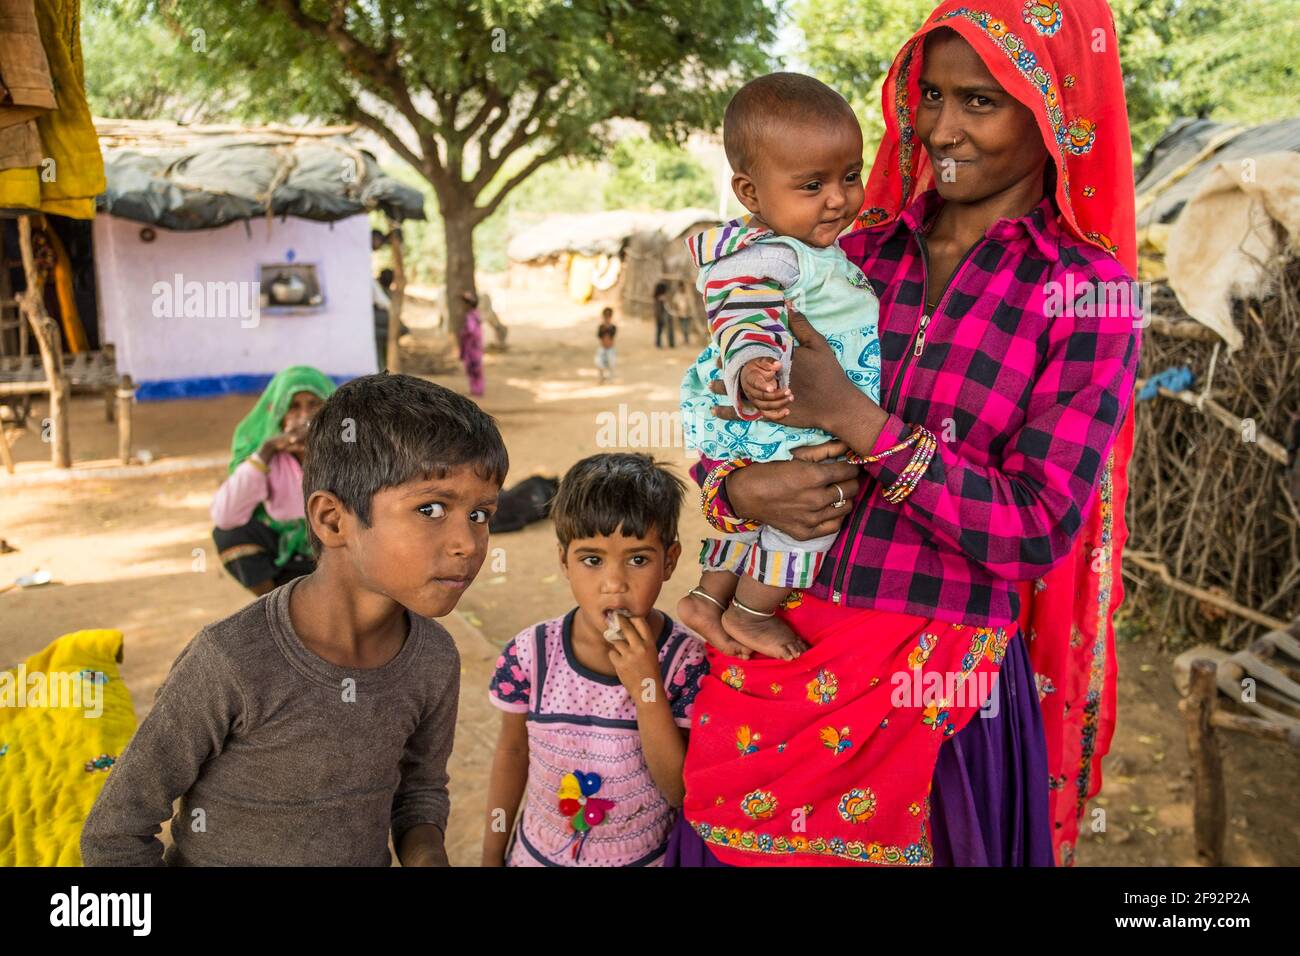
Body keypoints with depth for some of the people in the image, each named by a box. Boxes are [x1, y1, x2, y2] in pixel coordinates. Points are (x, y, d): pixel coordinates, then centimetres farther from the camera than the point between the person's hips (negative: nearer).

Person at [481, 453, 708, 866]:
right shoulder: (529, 656, -16)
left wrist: (646, 690, -31)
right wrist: (492, 855, 7)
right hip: (537, 853, 2)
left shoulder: (688, 663, -21)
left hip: (646, 856, -1)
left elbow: (685, 794, -20)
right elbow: (512, 753, -1)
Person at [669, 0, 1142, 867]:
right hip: (771, 657, 4)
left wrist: (854, 420, -19)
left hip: (936, 694, -3)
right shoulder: (858, 255, 4)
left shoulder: (1088, 295, -7)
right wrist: (742, 488, -15)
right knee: (734, 841, 17)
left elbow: (1037, 532, -13)